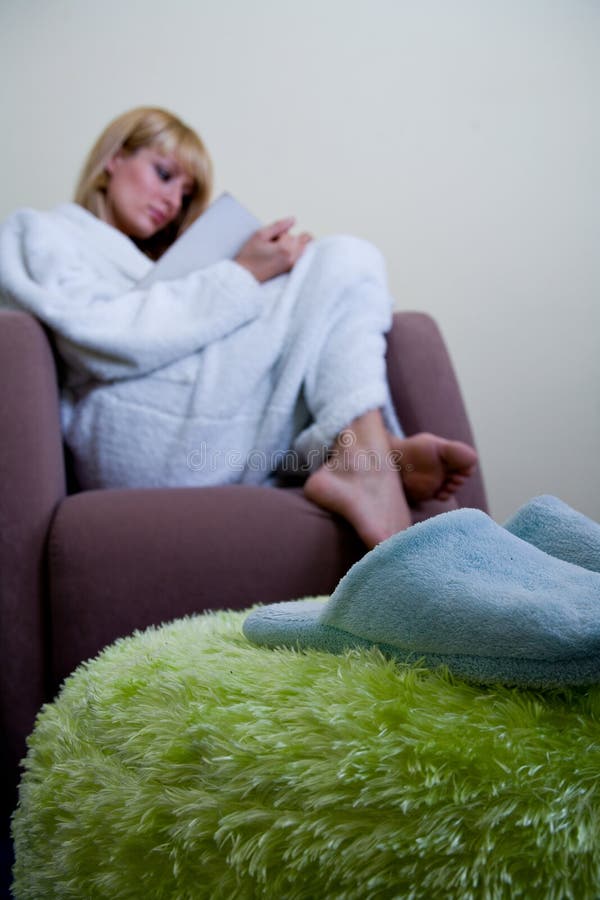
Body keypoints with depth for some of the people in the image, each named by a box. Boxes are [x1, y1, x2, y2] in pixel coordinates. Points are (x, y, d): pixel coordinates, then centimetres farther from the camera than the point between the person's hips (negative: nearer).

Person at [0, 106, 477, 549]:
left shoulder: (148, 264, 38)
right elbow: (104, 337, -8)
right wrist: (243, 275, -8)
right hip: (138, 434, -7)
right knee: (345, 259, -5)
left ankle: (370, 454, -23)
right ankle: (364, 455, -24)